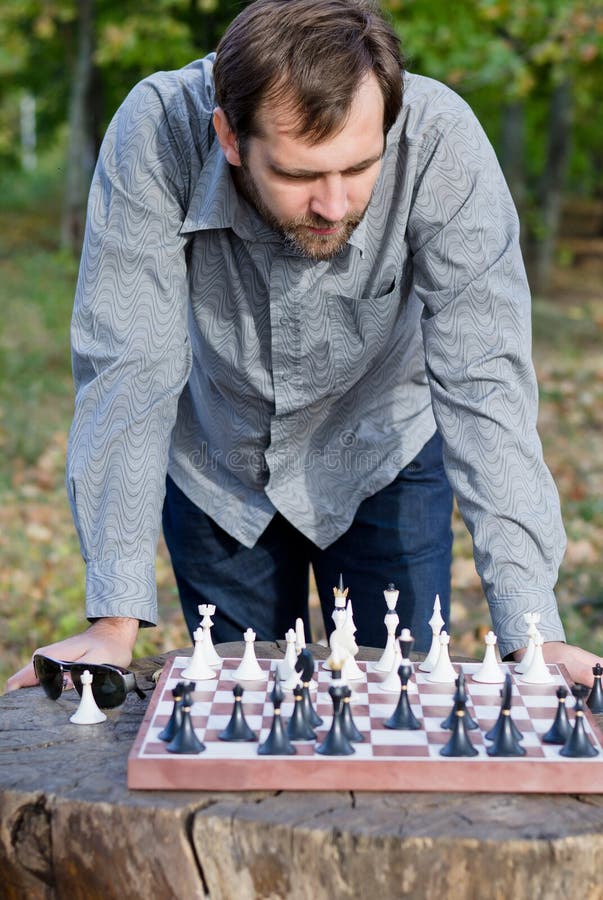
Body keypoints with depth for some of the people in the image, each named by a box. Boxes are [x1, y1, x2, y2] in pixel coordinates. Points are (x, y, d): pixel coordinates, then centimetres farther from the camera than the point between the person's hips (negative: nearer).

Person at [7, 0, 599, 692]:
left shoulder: (442, 143, -32)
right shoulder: (155, 134, -31)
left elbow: (483, 382, -32)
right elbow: (129, 370, -29)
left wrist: (532, 633, -38)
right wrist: (116, 621, -32)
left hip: (382, 461, 0)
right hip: (216, 470, 1)